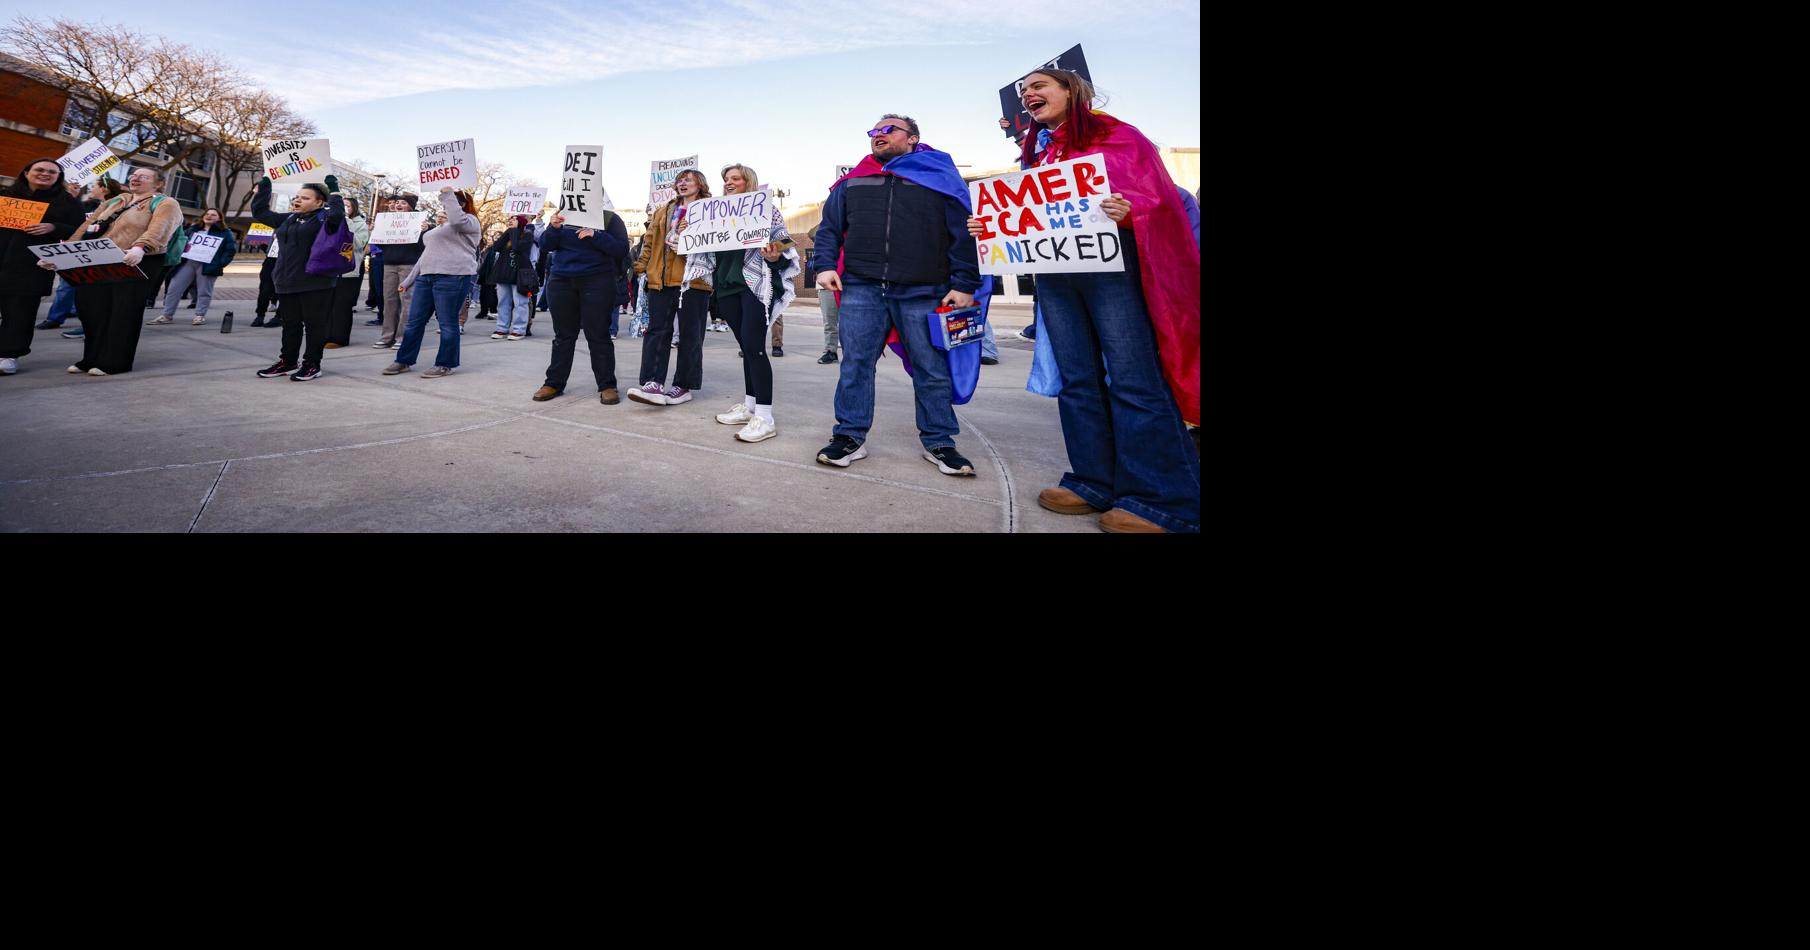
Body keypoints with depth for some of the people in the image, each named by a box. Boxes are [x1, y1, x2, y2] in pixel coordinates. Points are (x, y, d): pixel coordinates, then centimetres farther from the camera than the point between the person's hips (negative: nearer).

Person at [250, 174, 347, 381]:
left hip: (316, 282, -8)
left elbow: (337, 216, -27)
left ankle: (312, 365, 5)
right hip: (287, 282, 8)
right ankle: (287, 362, 22)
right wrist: (263, 186, 25)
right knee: (290, 324, 13)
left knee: (314, 324, -2)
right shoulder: (288, 219, 17)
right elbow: (259, 212, 27)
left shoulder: (323, 218, -5)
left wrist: (334, 191, -20)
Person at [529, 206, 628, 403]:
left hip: (596, 282, -4)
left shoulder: (609, 219, 3)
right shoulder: (564, 217, 13)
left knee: (598, 335, -4)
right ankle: (554, 383, 12)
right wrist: (553, 228, -11)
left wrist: (595, 235, -19)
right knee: (563, 335, 7)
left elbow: (622, 249, -8)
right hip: (561, 281, 4)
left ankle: (607, 385, 0)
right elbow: (545, 246, 7)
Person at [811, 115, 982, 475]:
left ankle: (938, 442, 14)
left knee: (932, 369, 2)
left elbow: (962, 233, 4)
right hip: (861, 289, 2)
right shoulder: (852, 182, 19)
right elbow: (829, 228, 18)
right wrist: (824, 265, 1)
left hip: (924, 293, -2)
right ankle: (850, 437, 11)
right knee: (855, 364, 1)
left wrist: (964, 284, -4)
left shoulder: (939, 177, 10)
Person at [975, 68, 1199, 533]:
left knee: (1133, 380, -10)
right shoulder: (1033, 154, 21)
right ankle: (1095, 483, 13)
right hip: (1053, 275, 6)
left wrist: (1130, 209, -24)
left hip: (1111, 267, -6)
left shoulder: (1118, 136, 5)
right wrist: (988, 224, 2)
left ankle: (1162, 499, -5)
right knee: (1077, 380, 5)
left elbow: (1156, 195, -2)